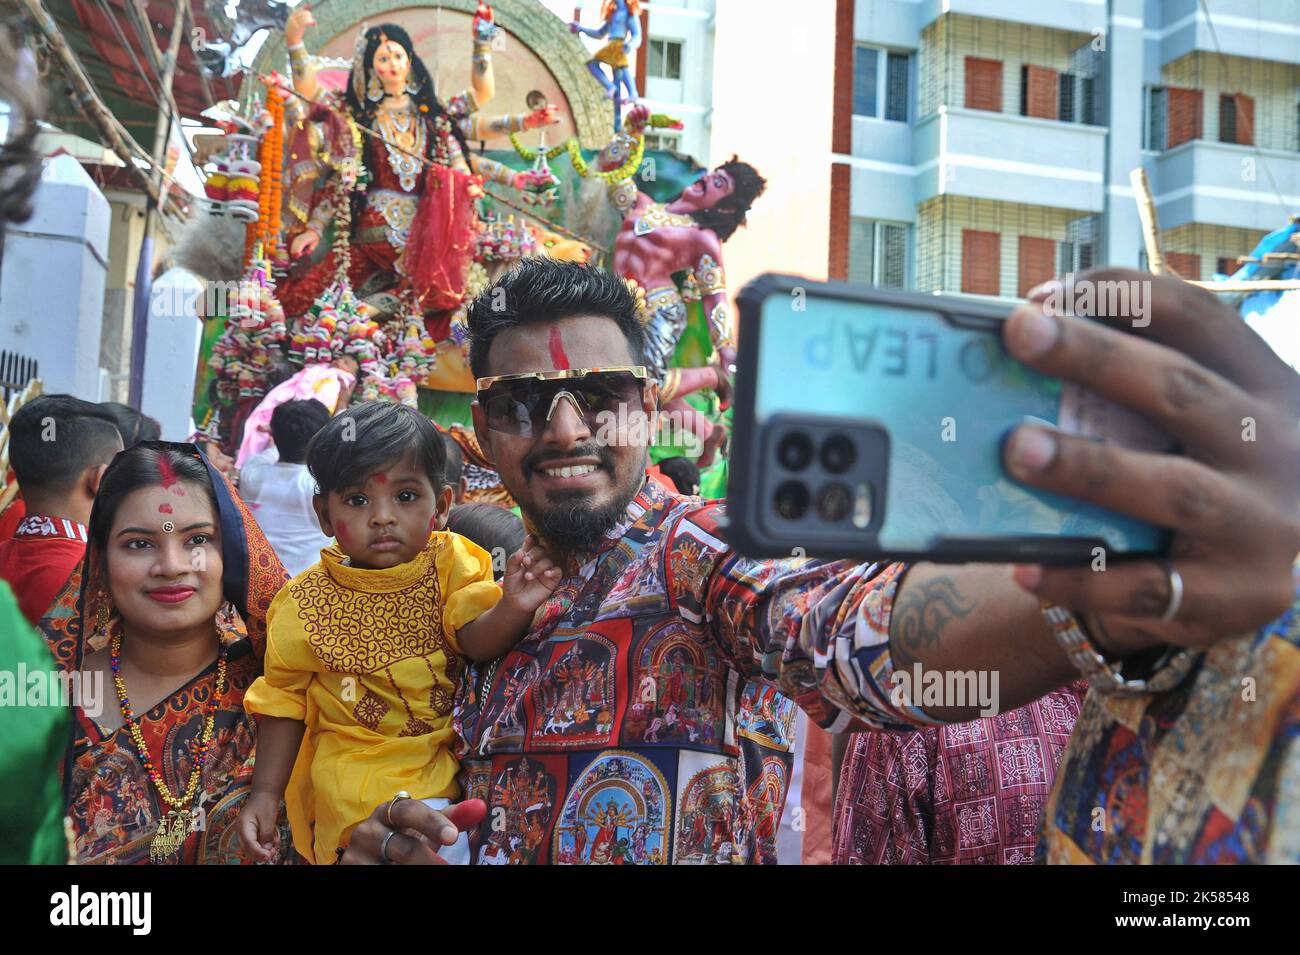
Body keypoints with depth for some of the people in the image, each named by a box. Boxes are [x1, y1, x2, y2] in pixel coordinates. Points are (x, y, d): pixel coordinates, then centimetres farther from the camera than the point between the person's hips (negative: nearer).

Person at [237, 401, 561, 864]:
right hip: (362, 767, -3)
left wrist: (512, 609, -40)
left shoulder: (451, 562, -4)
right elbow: (285, 702, 7)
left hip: (456, 751, 3)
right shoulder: (305, 604, -4)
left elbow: (477, 639, -18)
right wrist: (265, 795, 3)